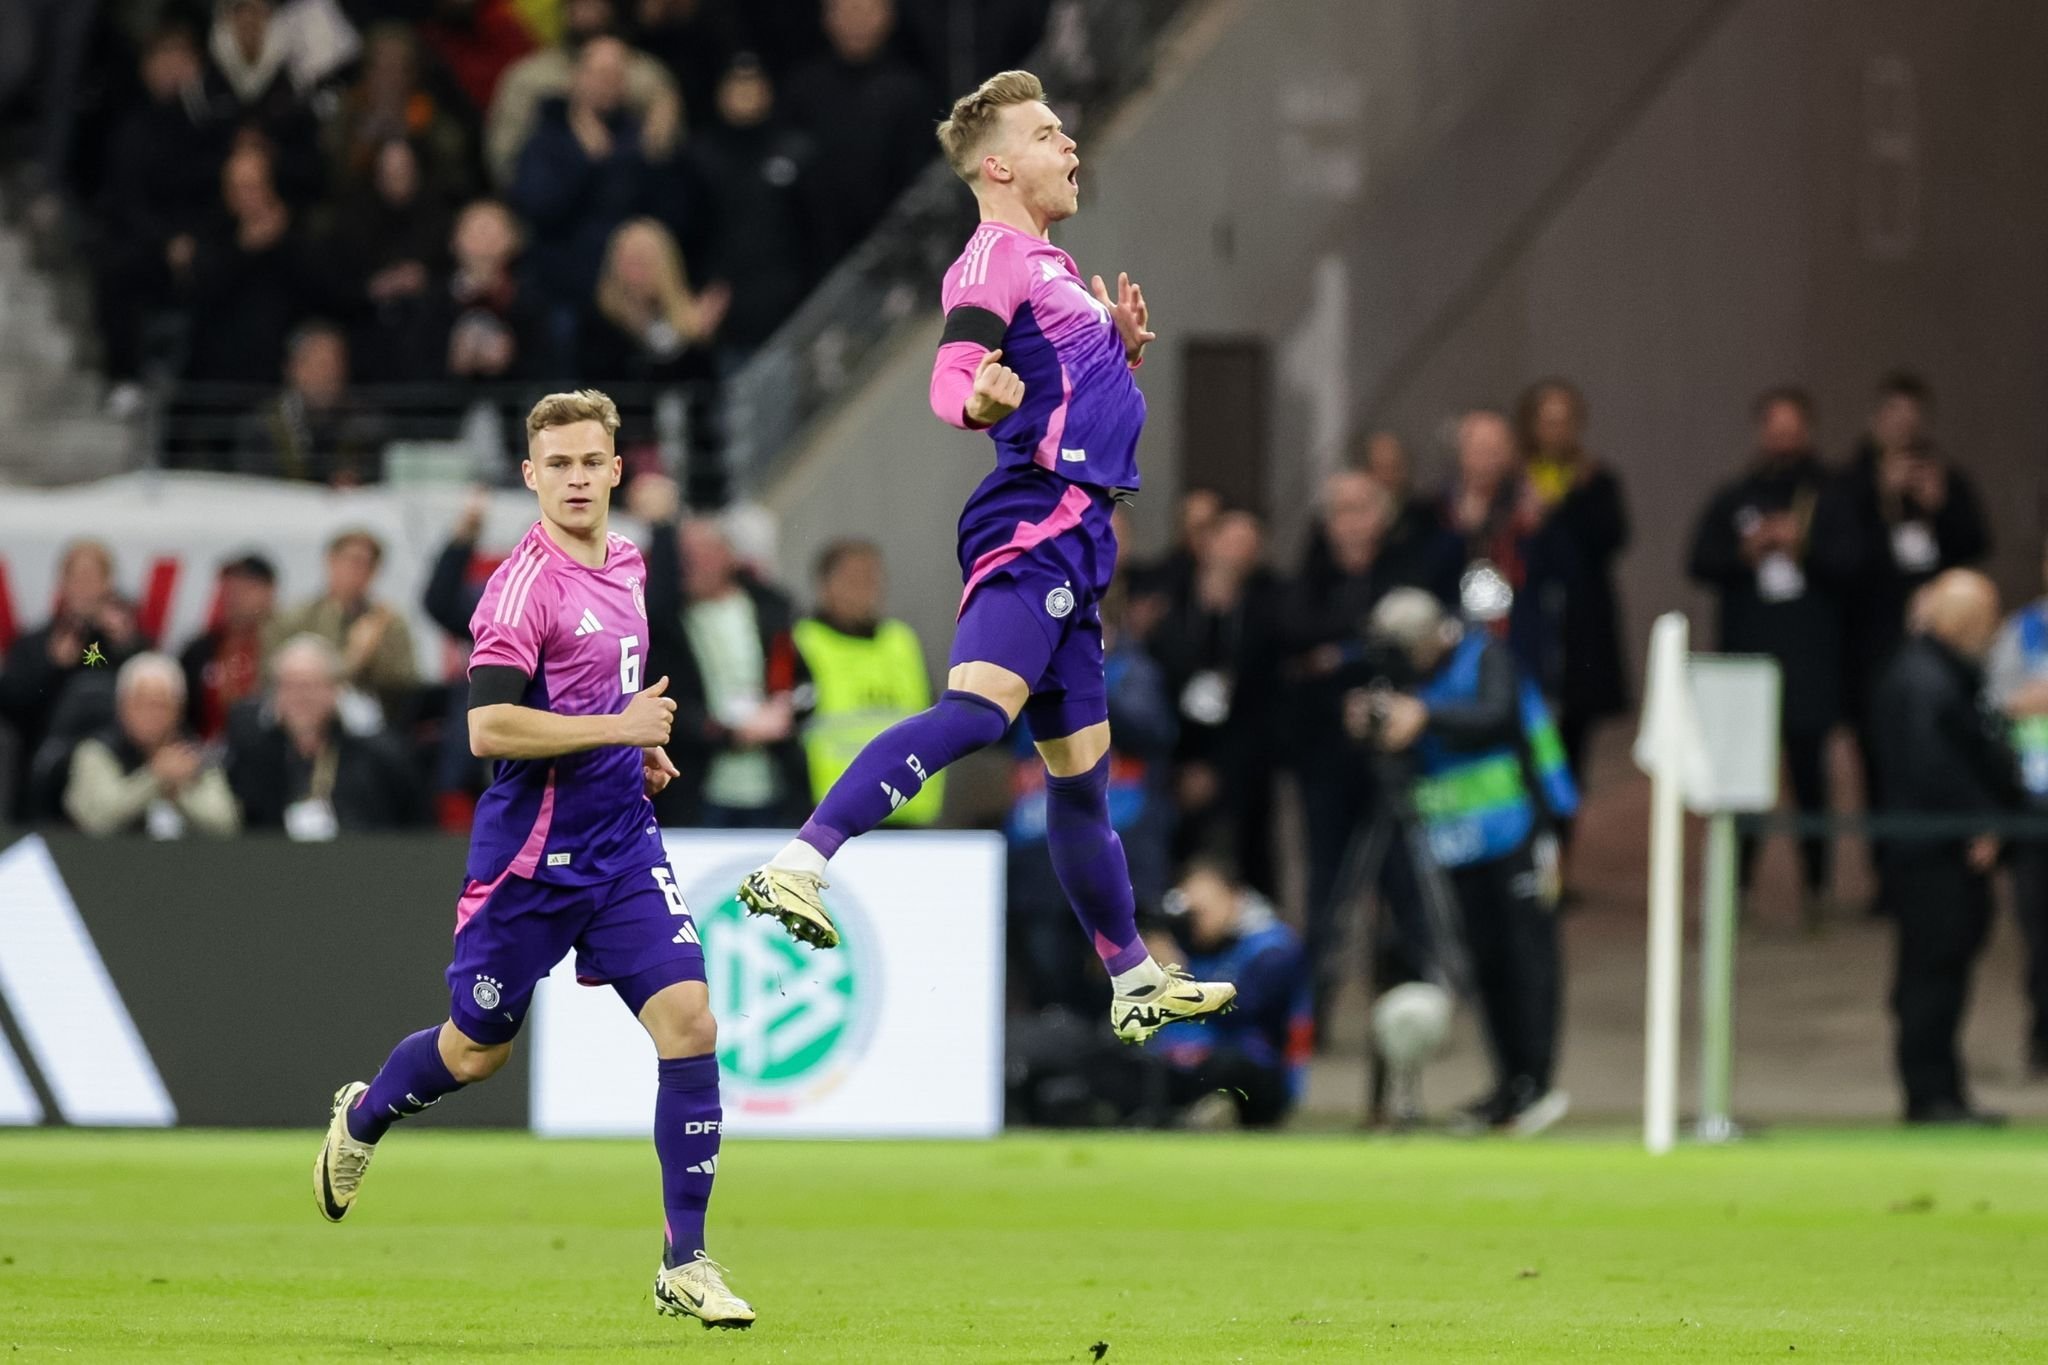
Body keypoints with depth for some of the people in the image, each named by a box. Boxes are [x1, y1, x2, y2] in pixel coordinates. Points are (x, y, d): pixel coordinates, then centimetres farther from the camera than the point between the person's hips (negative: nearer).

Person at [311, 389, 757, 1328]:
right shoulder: (526, 584, -17)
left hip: (623, 845, 6)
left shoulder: (626, 567, 9)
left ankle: (684, 1265, -4)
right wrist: (619, 728, -23)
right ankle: (361, 1118, 46)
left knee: (688, 1021, -10)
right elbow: (489, 727, -26)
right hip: (531, 856, -6)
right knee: (477, 1049, 11)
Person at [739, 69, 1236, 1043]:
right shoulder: (994, 258, -8)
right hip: (1034, 532, -10)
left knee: (1080, 769, 16)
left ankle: (1134, 984, 25)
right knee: (977, 708, -29)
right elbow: (950, 378, -22)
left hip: (1069, 543, 10)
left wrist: (1123, 346, 14)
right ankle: (799, 865, -40)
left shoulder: (1050, 264, 22)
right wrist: (977, 398, -45)